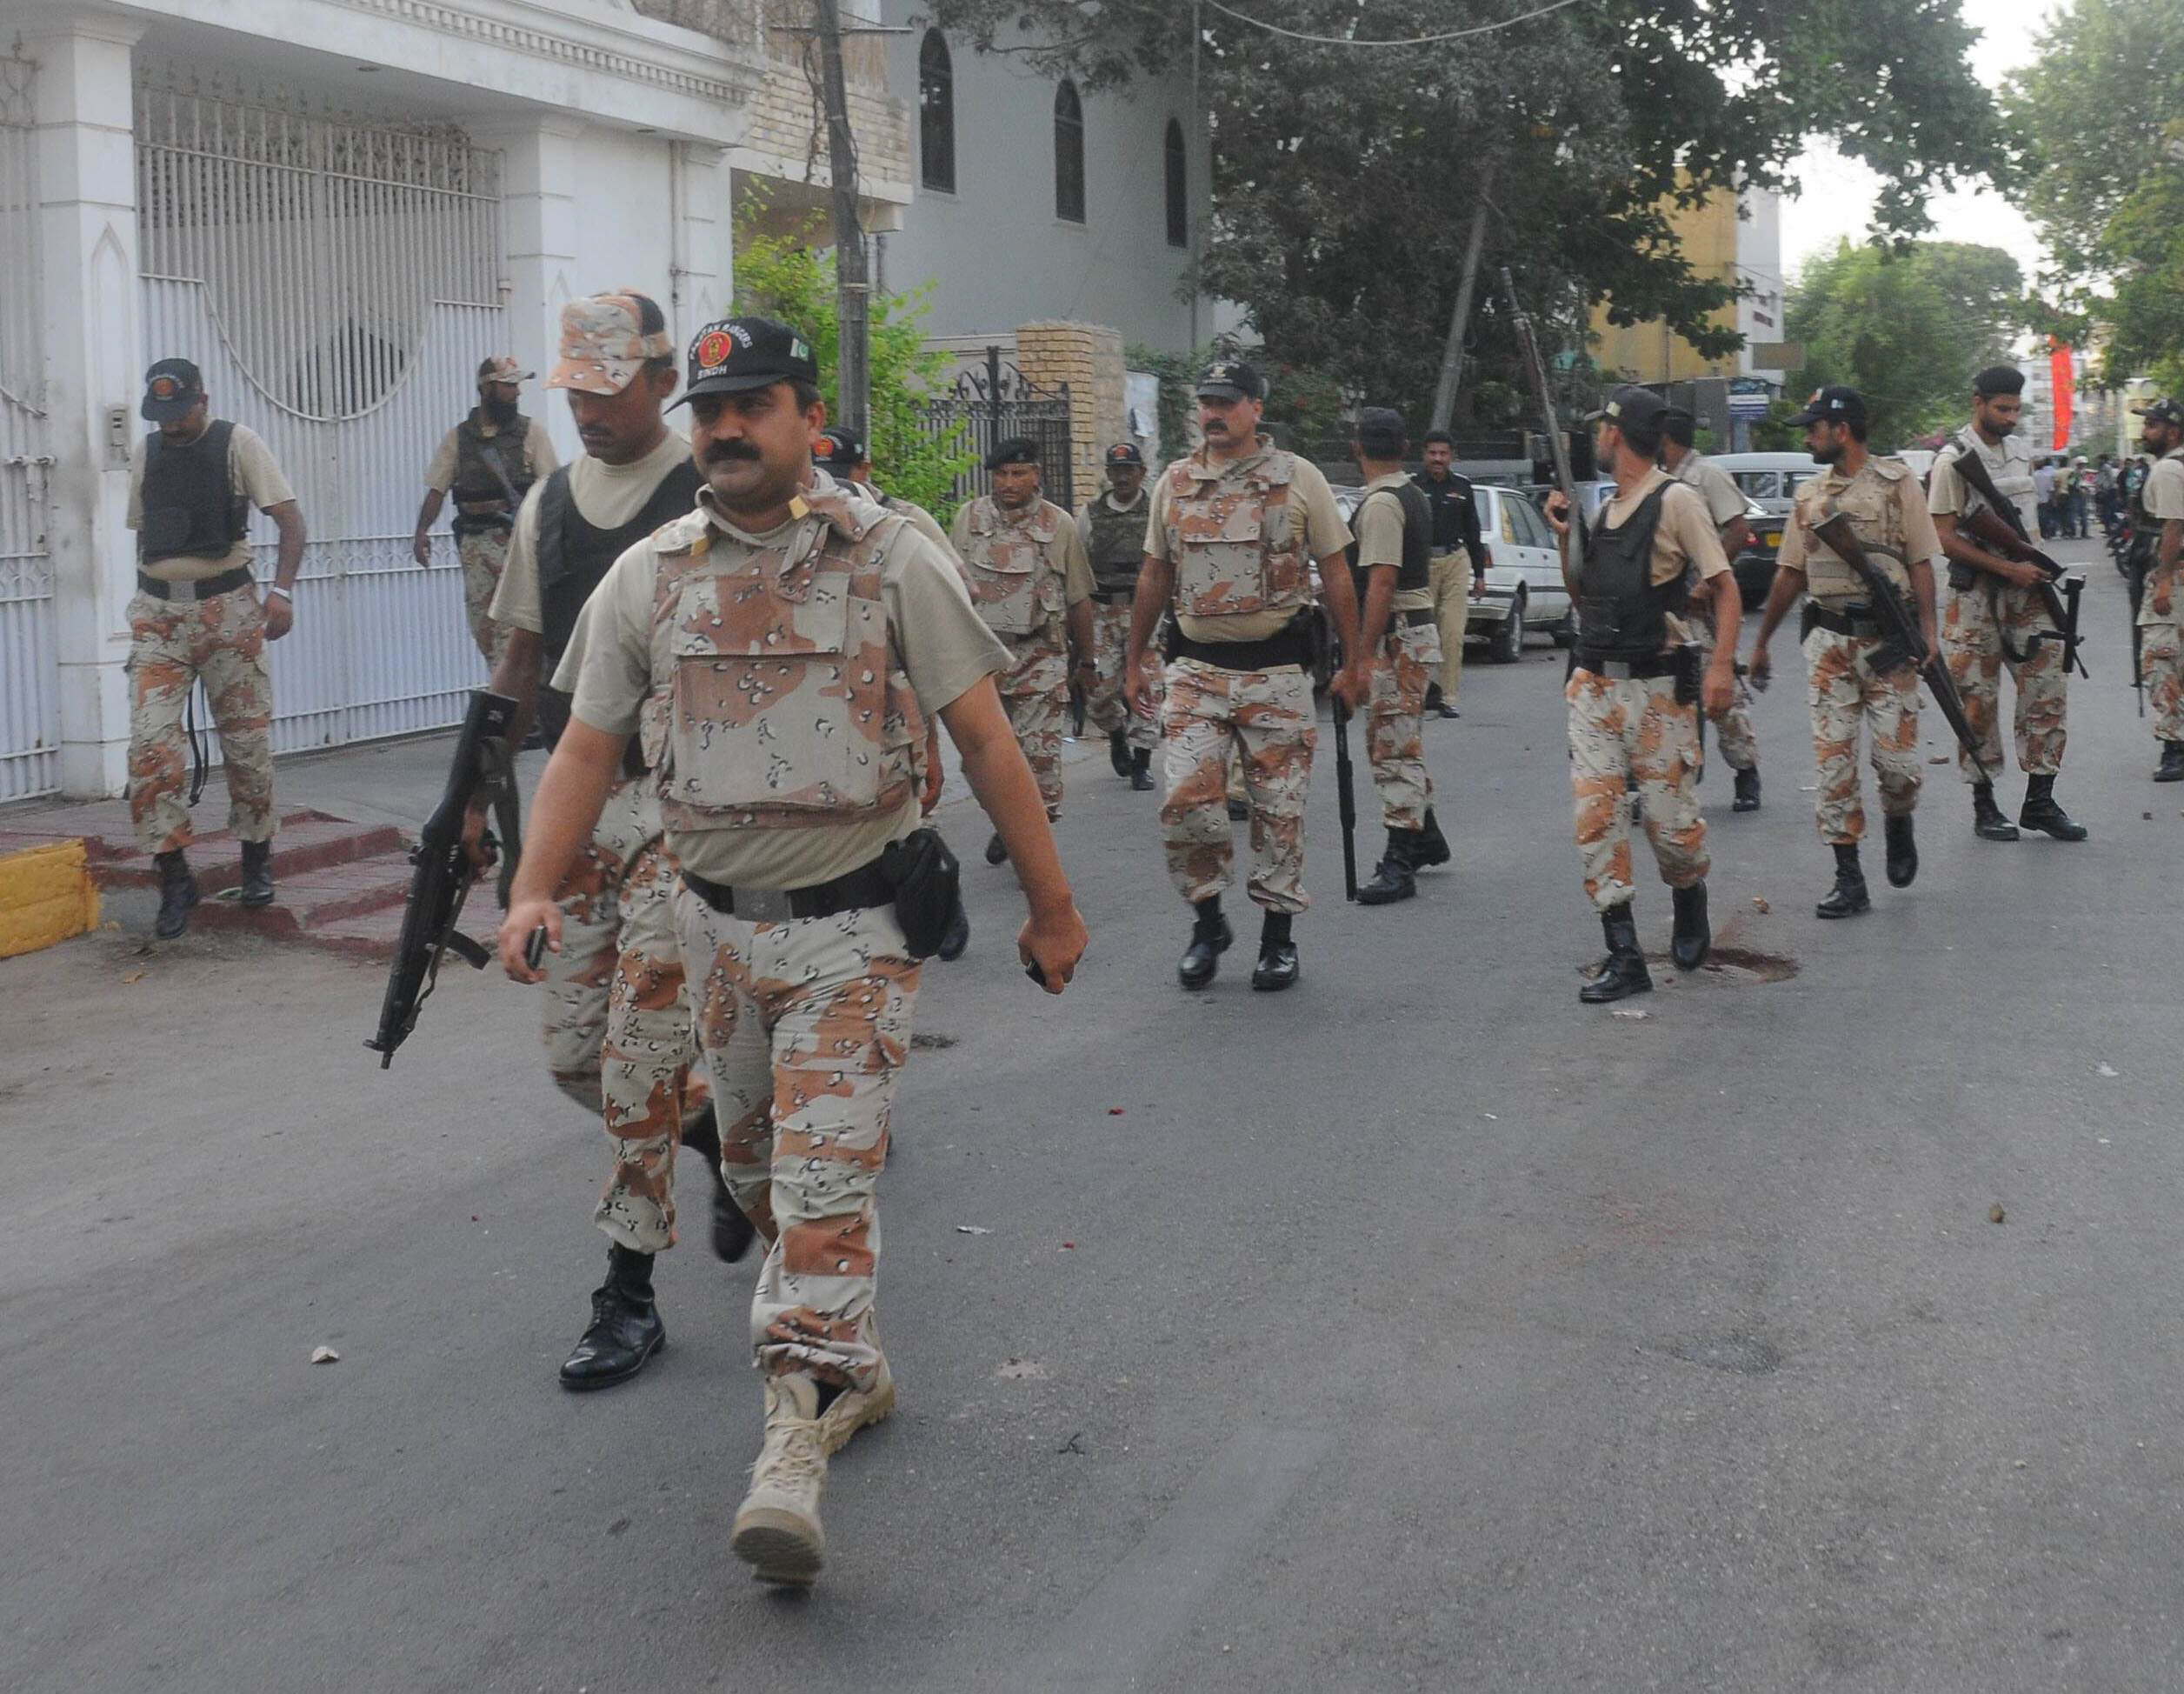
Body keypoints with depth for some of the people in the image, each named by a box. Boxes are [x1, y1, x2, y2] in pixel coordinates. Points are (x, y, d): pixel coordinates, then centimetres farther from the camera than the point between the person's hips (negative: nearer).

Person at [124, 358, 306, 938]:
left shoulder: (237, 443, -2)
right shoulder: (145, 453, 12)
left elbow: (290, 519, -8)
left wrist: (282, 590, -22)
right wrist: (148, 604, 15)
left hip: (228, 606, -3)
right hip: (158, 613, 3)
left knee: (247, 741, 3)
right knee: (150, 744, -10)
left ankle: (257, 862, 20)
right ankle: (174, 877, -4)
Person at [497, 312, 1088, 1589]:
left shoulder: (892, 560, -6)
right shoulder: (651, 575, 4)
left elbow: (986, 738, -3)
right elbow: (589, 746, 6)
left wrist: (1051, 905, -2)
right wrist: (535, 891, -8)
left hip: (852, 926, -5)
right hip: (718, 923, 5)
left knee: (824, 1184, -11)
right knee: (760, 1172, 16)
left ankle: (795, 1456, -10)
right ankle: (854, 1371, 36)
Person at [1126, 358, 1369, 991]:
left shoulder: (1299, 478, 0)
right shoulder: (1175, 483, 8)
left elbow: (1335, 576, 2)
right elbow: (1154, 577, 15)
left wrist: (1353, 662, 0)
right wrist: (1134, 661, 13)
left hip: (1276, 668, -2)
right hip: (1196, 668, 2)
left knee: (1280, 808, 3)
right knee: (1185, 801, -7)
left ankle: (1278, 936, 15)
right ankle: (1208, 921, 13)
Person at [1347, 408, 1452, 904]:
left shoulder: (1380, 503, -17)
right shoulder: (1413, 494, 14)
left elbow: (1381, 585, -24)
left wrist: (1362, 654, -24)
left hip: (1396, 637, -10)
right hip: (1419, 628, 10)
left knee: (1393, 751, -9)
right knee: (1400, 746, 20)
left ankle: (1400, 863, -8)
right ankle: (1425, 839, 32)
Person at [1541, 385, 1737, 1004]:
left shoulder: (1675, 500, -7)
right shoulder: (1605, 508, 16)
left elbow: (1723, 585, -9)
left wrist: (1722, 664, -20)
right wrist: (1564, 535, 9)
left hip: (1658, 685, -7)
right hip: (1595, 684, 7)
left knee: (1670, 818, -1)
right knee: (1597, 816, -3)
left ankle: (1691, 907, 31)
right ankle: (1624, 958, -1)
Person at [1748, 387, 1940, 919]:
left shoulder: (1896, 482, 1)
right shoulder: (1810, 495, 13)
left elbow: (1921, 563, -2)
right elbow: (1790, 573, 18)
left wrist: (1927, 630, -12)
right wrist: (1761, 642, 19)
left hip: (1887, 638, -4)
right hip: (1828, 641, 4)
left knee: (1896, 758, -6)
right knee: (1833, 761, -1)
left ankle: (1898, 824, 28)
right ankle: (1849, 881, 3)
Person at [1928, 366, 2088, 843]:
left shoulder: (2021, 450, 13)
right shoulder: (1954, 461, -9)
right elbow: (1944, 537, -13)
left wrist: (2034, 562, 12)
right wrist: (2009, 568, -16)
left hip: (2026, 588, 6)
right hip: (1975, 593, -6)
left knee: (2048, 688, 0)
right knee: (1979, 701, 0)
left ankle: (2039, 801, 7)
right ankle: (1984, 806, 9)